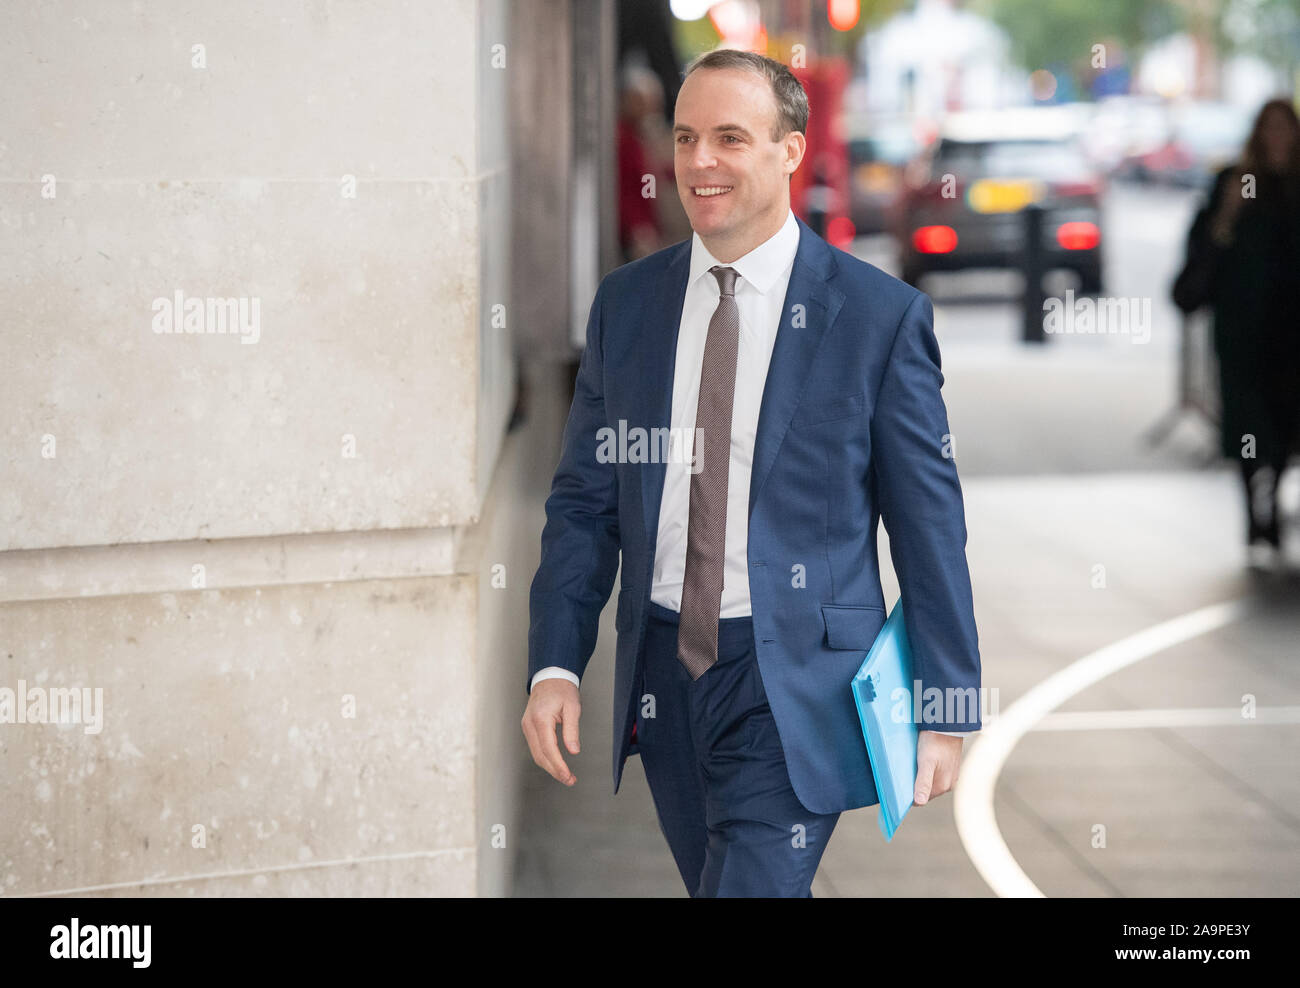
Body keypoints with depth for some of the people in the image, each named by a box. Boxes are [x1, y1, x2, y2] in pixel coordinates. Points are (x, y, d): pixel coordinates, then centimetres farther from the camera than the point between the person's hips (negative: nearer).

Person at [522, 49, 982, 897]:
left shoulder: (881, 316, -5)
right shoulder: (626, 304, 7)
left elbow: (930, 525, -3)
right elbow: (584, 501, 9)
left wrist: (945, 710, -4)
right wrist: (555, 665, -2)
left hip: (797, 680, -4)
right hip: (663, 674, 5)